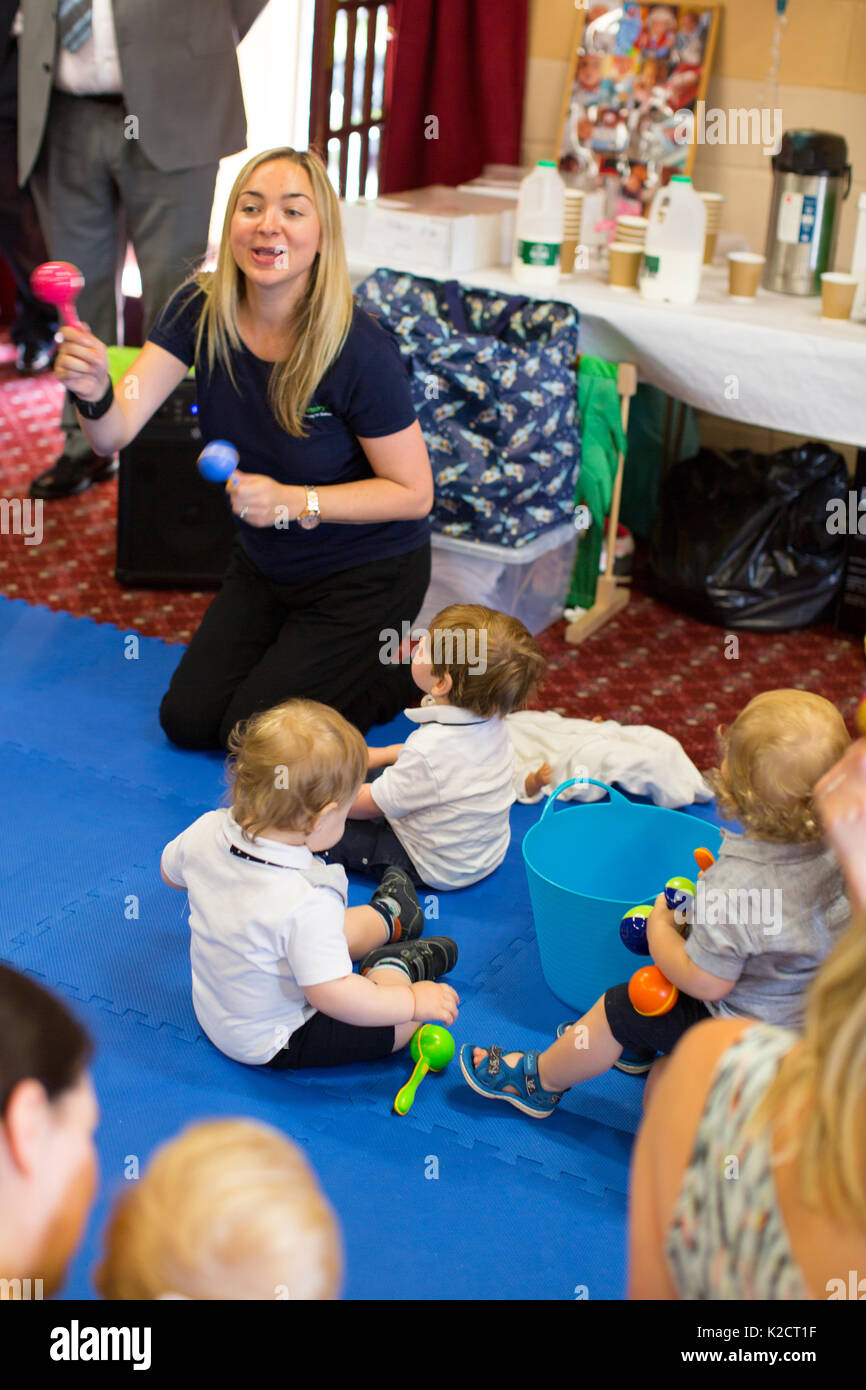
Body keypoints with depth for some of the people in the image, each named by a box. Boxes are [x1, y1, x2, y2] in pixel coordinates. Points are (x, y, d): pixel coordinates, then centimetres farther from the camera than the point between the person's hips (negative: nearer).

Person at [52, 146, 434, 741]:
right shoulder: (201, 311, -15)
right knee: (188, 719, 7)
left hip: (367, 571, -5)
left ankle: (412, 675, 17)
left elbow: (413, 493, -19)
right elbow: (114, 434, -23)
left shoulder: (360, 349, -28)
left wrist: (295, 502, -30)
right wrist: (94, 393, -46)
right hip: (268, 563, 6)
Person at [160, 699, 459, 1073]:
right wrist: (414, 1001, -22)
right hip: (273, 1044, -7)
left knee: (338, 930, 27)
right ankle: (395, 964, 29)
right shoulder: (307, 902, -40)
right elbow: (333, 996, -35)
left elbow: (171, 871, 4)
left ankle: (386, 919, 51)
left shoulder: (205, 832, -19)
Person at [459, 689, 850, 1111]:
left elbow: (706, 982, -28)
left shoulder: (735, 884, -38)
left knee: (619, 1009, 8)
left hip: (742, 1027, -8)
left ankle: (539, 1081, 32)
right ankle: (635, 1045, 50)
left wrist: (660, 926, -11)